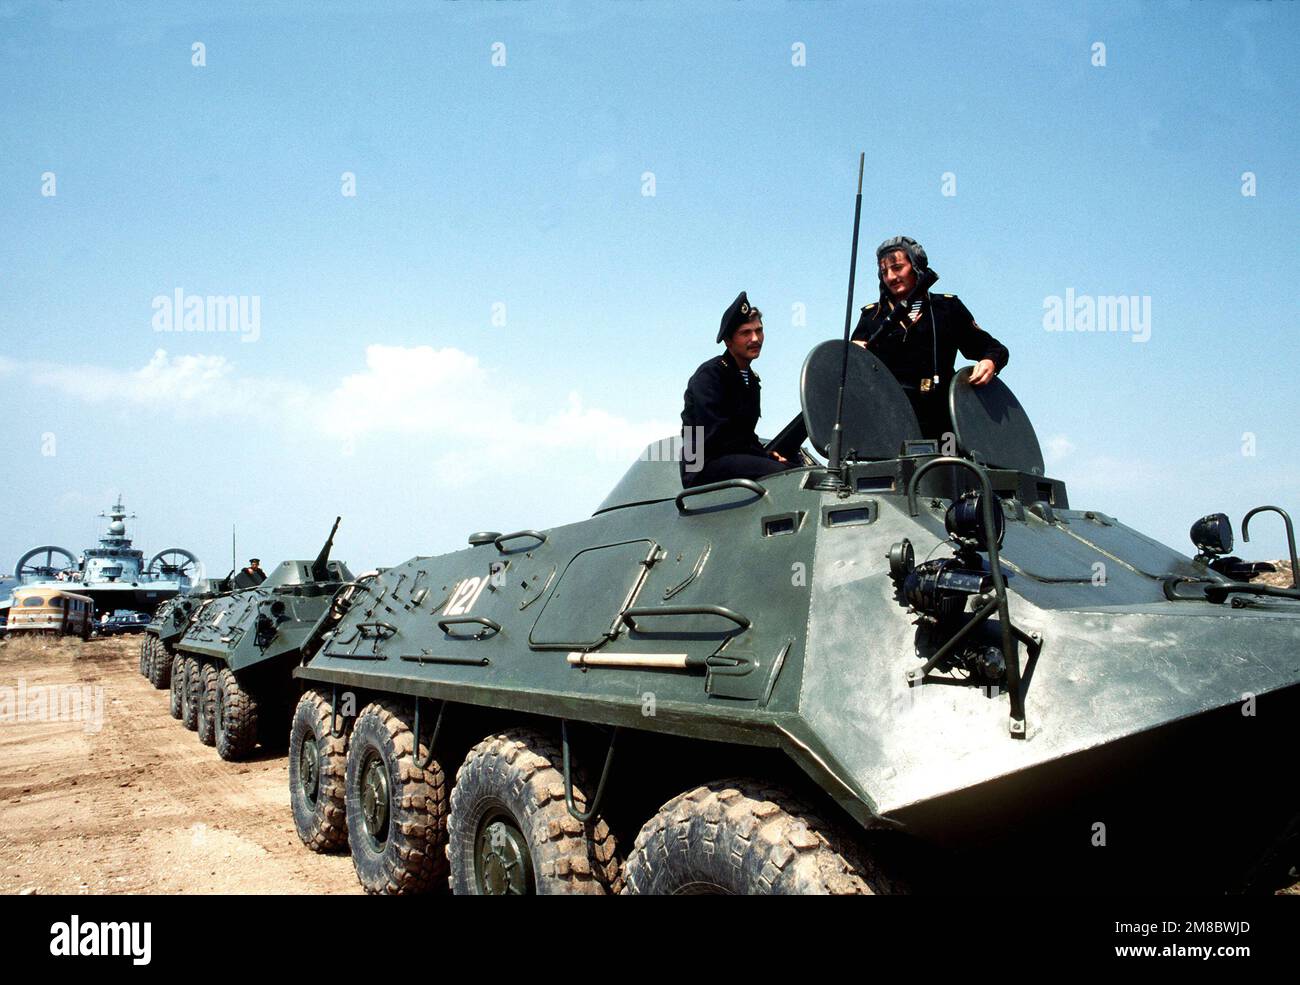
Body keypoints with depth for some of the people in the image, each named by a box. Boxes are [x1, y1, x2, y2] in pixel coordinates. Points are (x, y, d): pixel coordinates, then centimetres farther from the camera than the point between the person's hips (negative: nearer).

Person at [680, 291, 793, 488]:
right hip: (704, 468, -8)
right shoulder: (710, 374, -7)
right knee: (779, 472, -30)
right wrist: (766, 455, -13)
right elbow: (715, 437, -17)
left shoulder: (751, 380, 21)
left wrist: (766, 454, 2)